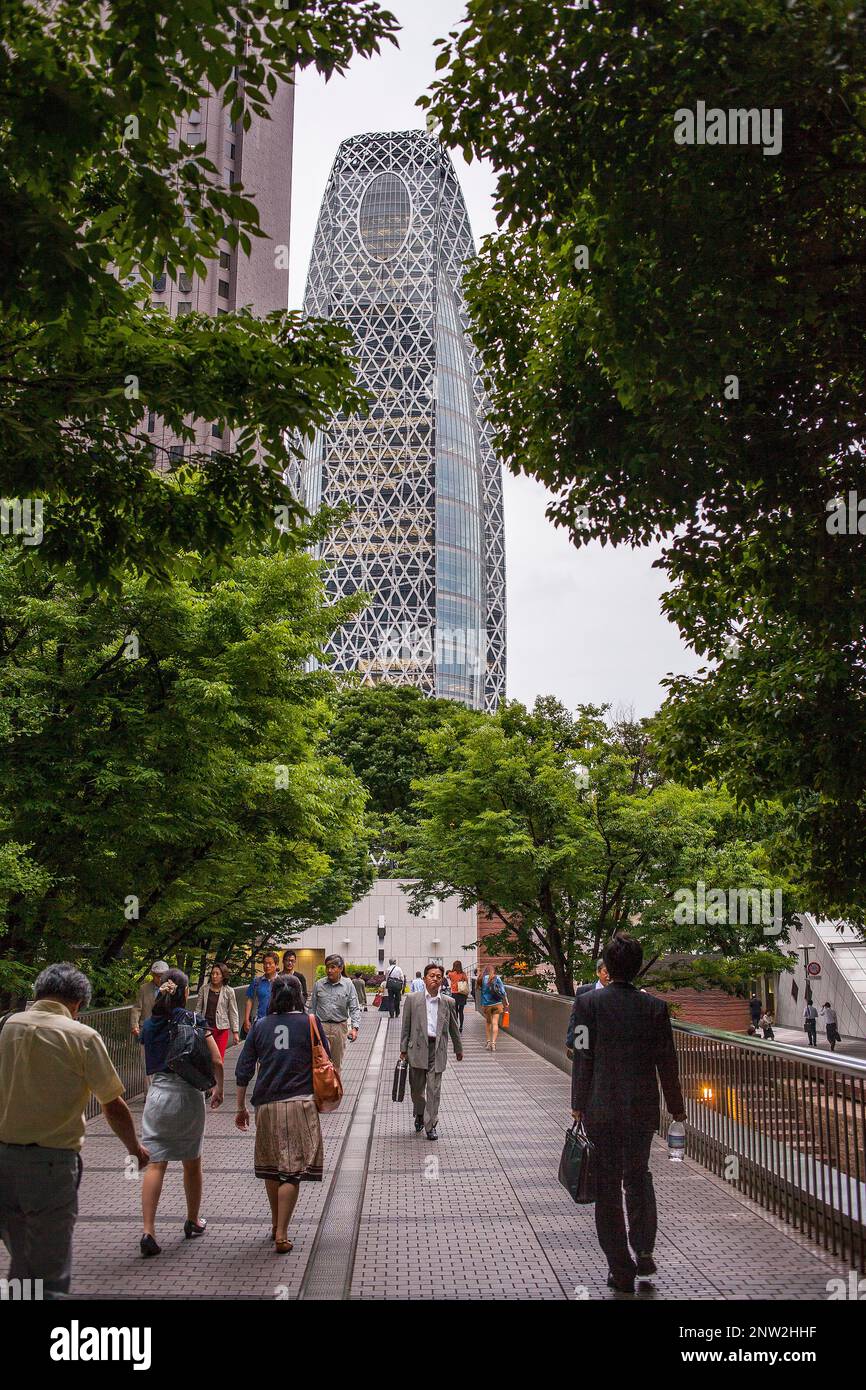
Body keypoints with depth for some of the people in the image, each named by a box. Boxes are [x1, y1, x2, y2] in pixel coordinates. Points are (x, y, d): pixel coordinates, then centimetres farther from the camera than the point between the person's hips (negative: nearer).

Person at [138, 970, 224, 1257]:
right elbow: (217, 1062, -8)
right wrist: (219, 1089, 8)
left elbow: (149, 1064, 12)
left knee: (155, 1164, 1)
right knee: (192, 1163, 15)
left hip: (157, 1092, 2)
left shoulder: (150, 1025, 4)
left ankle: (147, 1230, -10)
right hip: (189, 1093, -2)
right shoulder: (195, 1021, -6)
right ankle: (193, 1222, 29)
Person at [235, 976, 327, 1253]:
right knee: (292, 1170, 1)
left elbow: (243, 1069, 5)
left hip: (266, 1105, 3)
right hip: (300, 1103, -3)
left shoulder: (260, 1025, 5)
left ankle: (276, 1224, 31)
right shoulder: (309, 1022, -2)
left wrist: (241, 1108, 13)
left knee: (271, 1167, 19)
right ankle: (281, 1235, -3)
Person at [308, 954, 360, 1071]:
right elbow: (312, 1008, 8)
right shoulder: (318, 985, 2)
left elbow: (354, 1009, -3)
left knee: (337, 1063, 13)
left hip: (340, 1027, 1)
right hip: (321, 1026, -1)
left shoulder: (348, 985, -1)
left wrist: (354, 1027, -15)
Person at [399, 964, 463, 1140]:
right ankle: (419, 1114, 38)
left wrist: (458, 1049, 21)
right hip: (418, 1048, 0)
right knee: (416, 1087, 11)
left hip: (438, 1049, 0)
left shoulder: (448, 1002, 4)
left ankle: (430, 1125, 11)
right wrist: (403, 1049, 1)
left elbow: (453, 1028, 14)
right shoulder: (413, 999, 1)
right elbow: (406, 1026, 4)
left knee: (434, 1090, 0)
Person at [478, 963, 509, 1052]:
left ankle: (488, 1041, 18)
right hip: (497, 1003, -1)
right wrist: (506, 1003, 5)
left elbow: (481, 991, -1)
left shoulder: (482, 979, -1)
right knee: (495, 1023, 0)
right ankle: (493, 1042, -8)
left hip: (485, 1004, 1)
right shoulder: (496, 978, -3)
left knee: (487, 1022, 19)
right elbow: (502, 991, -4)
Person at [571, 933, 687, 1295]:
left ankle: (621, 1271, 13)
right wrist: (676, 1108, 12)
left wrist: (578, 1104, 3)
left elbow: (582, 1058, -8)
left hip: (601, 1108, -2)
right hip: (643, 1108, 2)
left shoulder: (588, 1002, -11)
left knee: (607, 1187, 8)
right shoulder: (655, 1007, -5)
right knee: (638, 1176, 23)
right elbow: (667, 1062, 0)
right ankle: (644, 1252, 18)